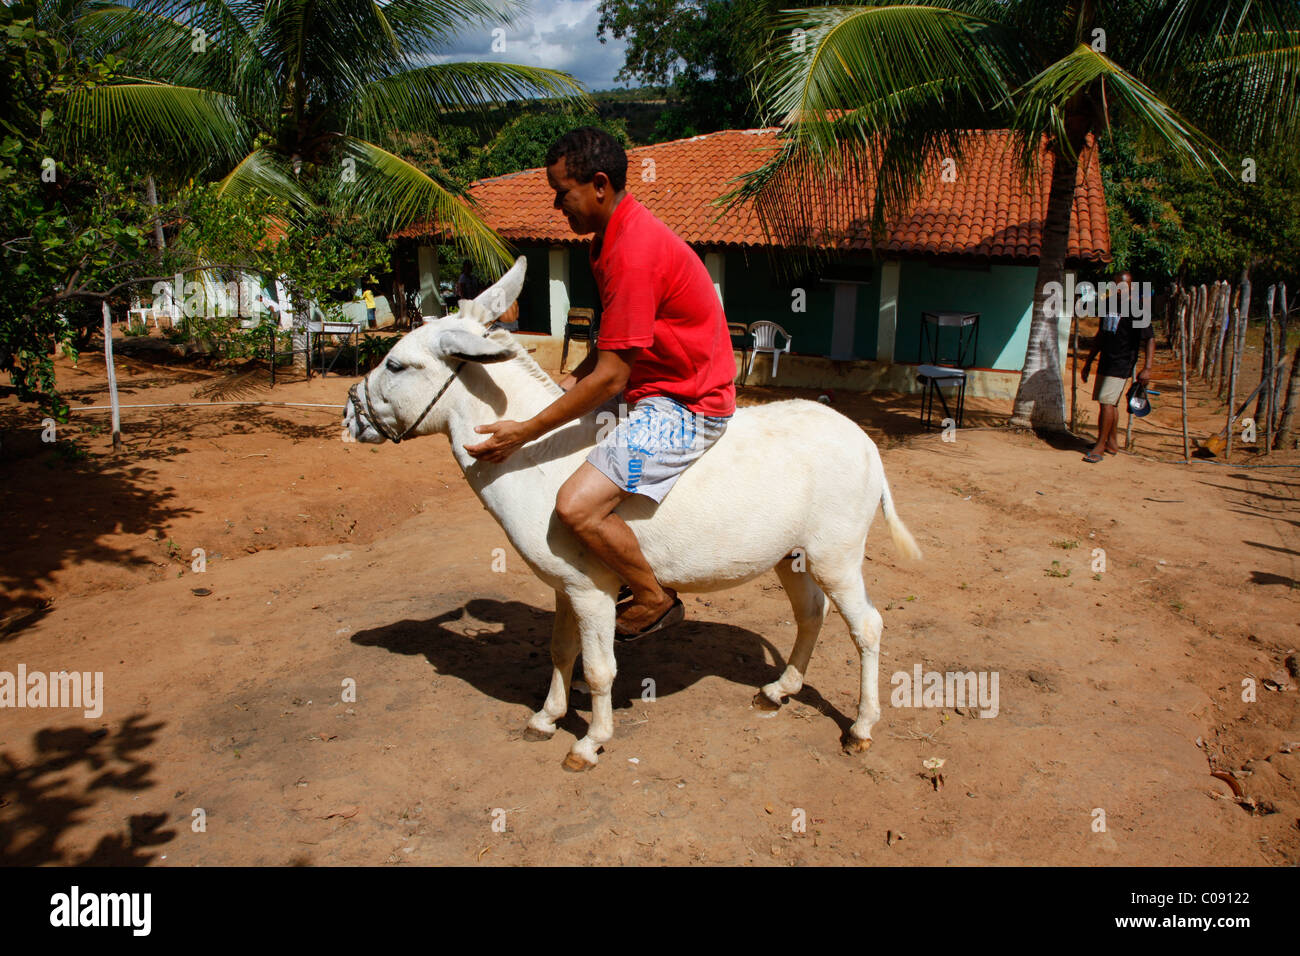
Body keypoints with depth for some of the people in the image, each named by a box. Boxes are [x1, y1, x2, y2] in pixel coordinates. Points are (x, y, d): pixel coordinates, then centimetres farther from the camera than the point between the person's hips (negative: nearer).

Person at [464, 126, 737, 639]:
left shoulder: (633, 254, -24)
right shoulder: (614, 236, 9)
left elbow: (610, 377, -24)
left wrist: (523, 433, -20)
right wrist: (573, 380, 7)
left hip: (686, 408, -11)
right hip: (656, 386, 11)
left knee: (576, 505, -23)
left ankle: (656, 599, 3)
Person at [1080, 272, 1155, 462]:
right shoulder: (1108, 305, 12)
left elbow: (1150, 340, -12)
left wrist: (1147, 368, -21)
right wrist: (1089, 361, 23)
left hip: (1121, 365, -8)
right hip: (1105, 363, 8)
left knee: (1107, 402, -13)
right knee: (1111, 404, 13)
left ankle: (1100, 446, -9)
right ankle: (1111, 443, 23)